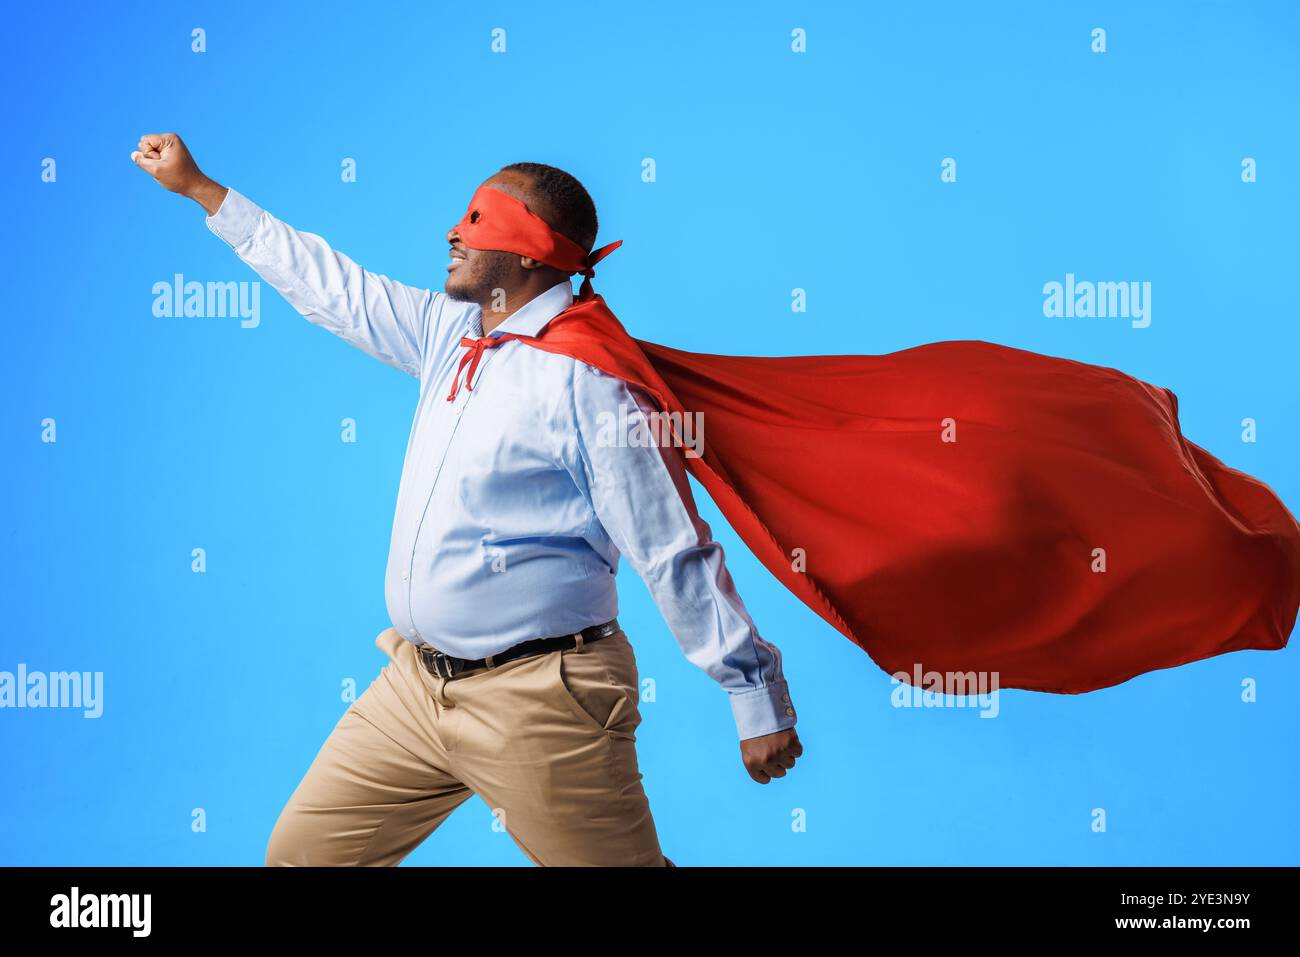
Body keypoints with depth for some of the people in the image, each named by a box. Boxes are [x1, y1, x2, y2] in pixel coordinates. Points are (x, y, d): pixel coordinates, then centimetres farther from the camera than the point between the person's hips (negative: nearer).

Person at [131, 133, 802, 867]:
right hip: (416, 686, 8)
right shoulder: (449, 334, 9)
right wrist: (198, 189, 27)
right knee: (302, 850, 11)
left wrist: (760, 701, -13)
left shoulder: (584, 379, -15)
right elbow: (331, 285, 21)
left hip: (539, 704, -8)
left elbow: (678, 556, -15)